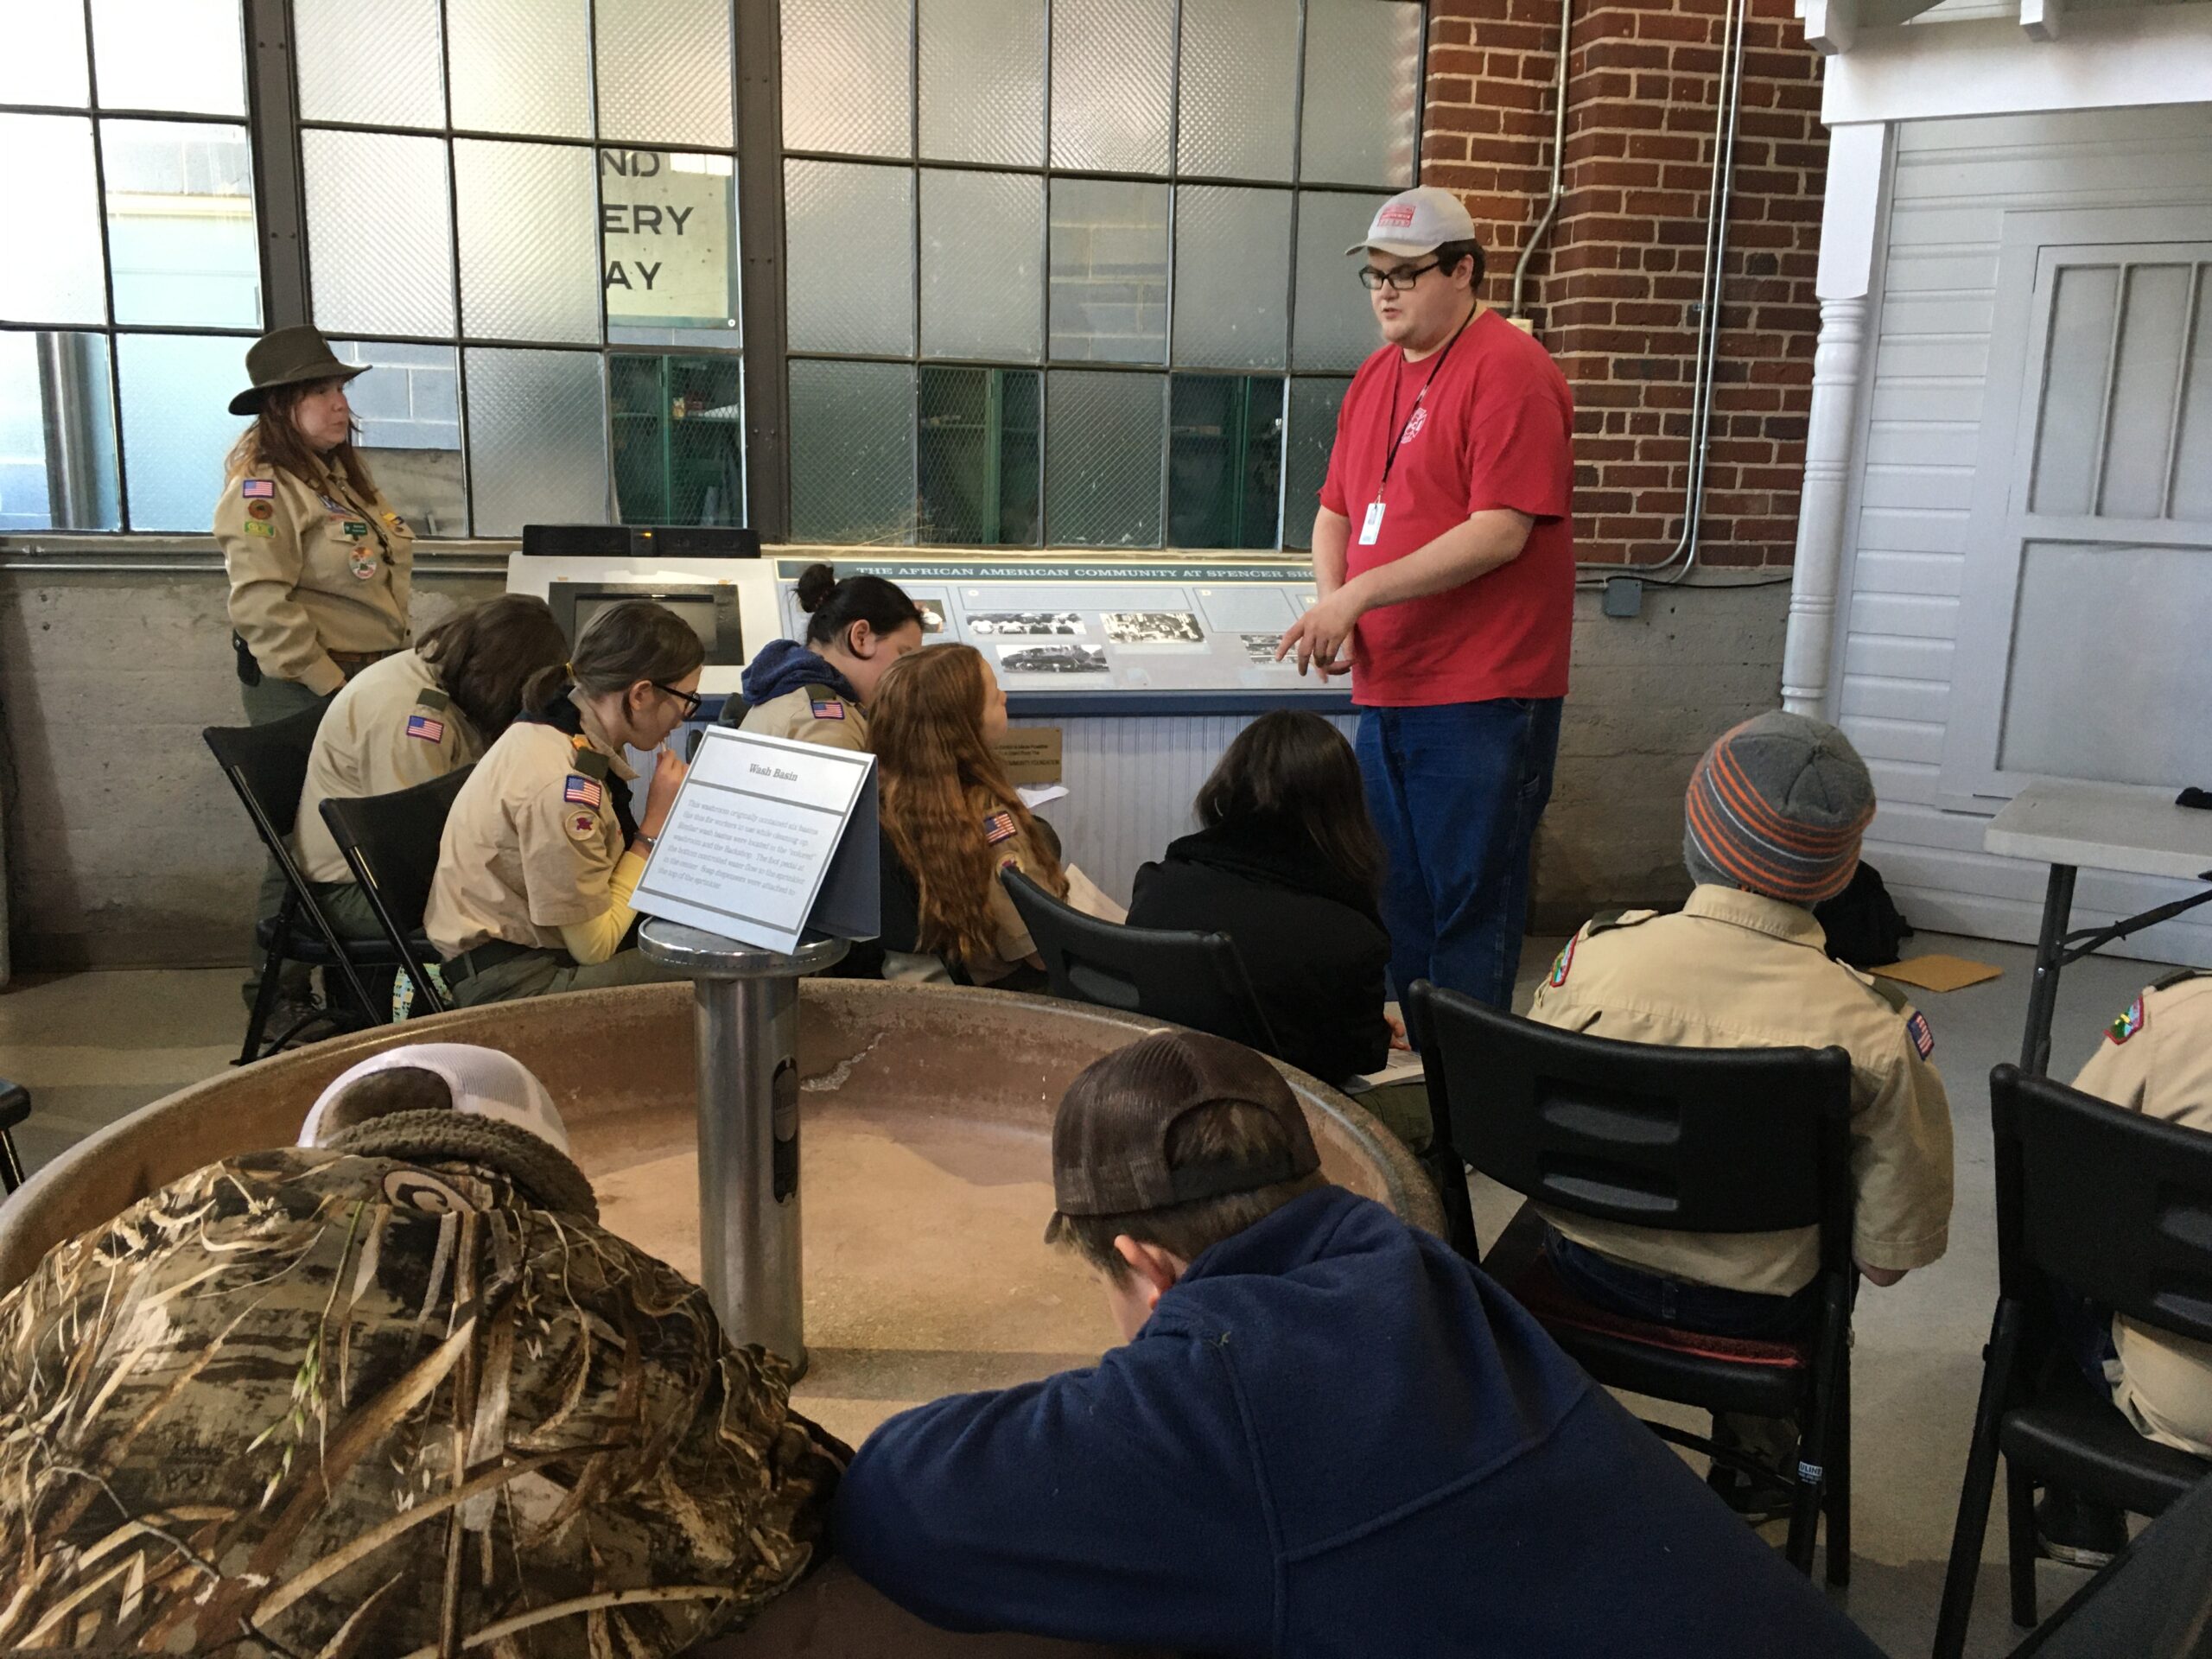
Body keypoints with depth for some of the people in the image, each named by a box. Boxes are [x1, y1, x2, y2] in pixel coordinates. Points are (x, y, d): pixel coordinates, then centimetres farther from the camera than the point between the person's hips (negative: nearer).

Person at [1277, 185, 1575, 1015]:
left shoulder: (1509, 372, -10)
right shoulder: (1376, 374, 16)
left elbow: (1499, 533, -19)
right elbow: (1335, 510, 19)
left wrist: (1359, 594, -20)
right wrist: (1331, 604, 0)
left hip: (1484, 697, -8)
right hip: (1386, 688, 8)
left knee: (1470, 905, -1)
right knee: (1393, 901, 14)